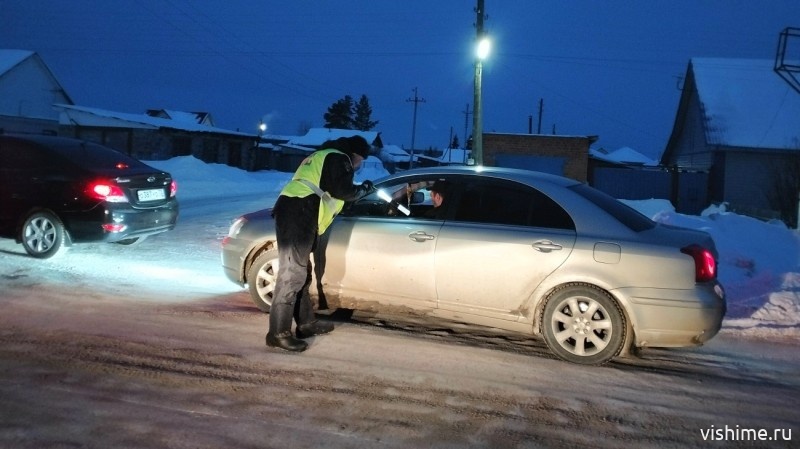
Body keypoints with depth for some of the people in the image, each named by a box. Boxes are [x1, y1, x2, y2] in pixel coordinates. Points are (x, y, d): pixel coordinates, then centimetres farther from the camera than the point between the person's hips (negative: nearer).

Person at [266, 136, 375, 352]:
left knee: (301, 271, 17)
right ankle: (278, 333, -15)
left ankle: (306, 323, 26)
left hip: (291, 211, 10)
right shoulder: (339, 158, 4)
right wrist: (364, 188, 12)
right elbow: (343, 190, -6)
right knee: (293, 273, -13)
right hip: (299, 215, -10)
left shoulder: (322, 155, 32)